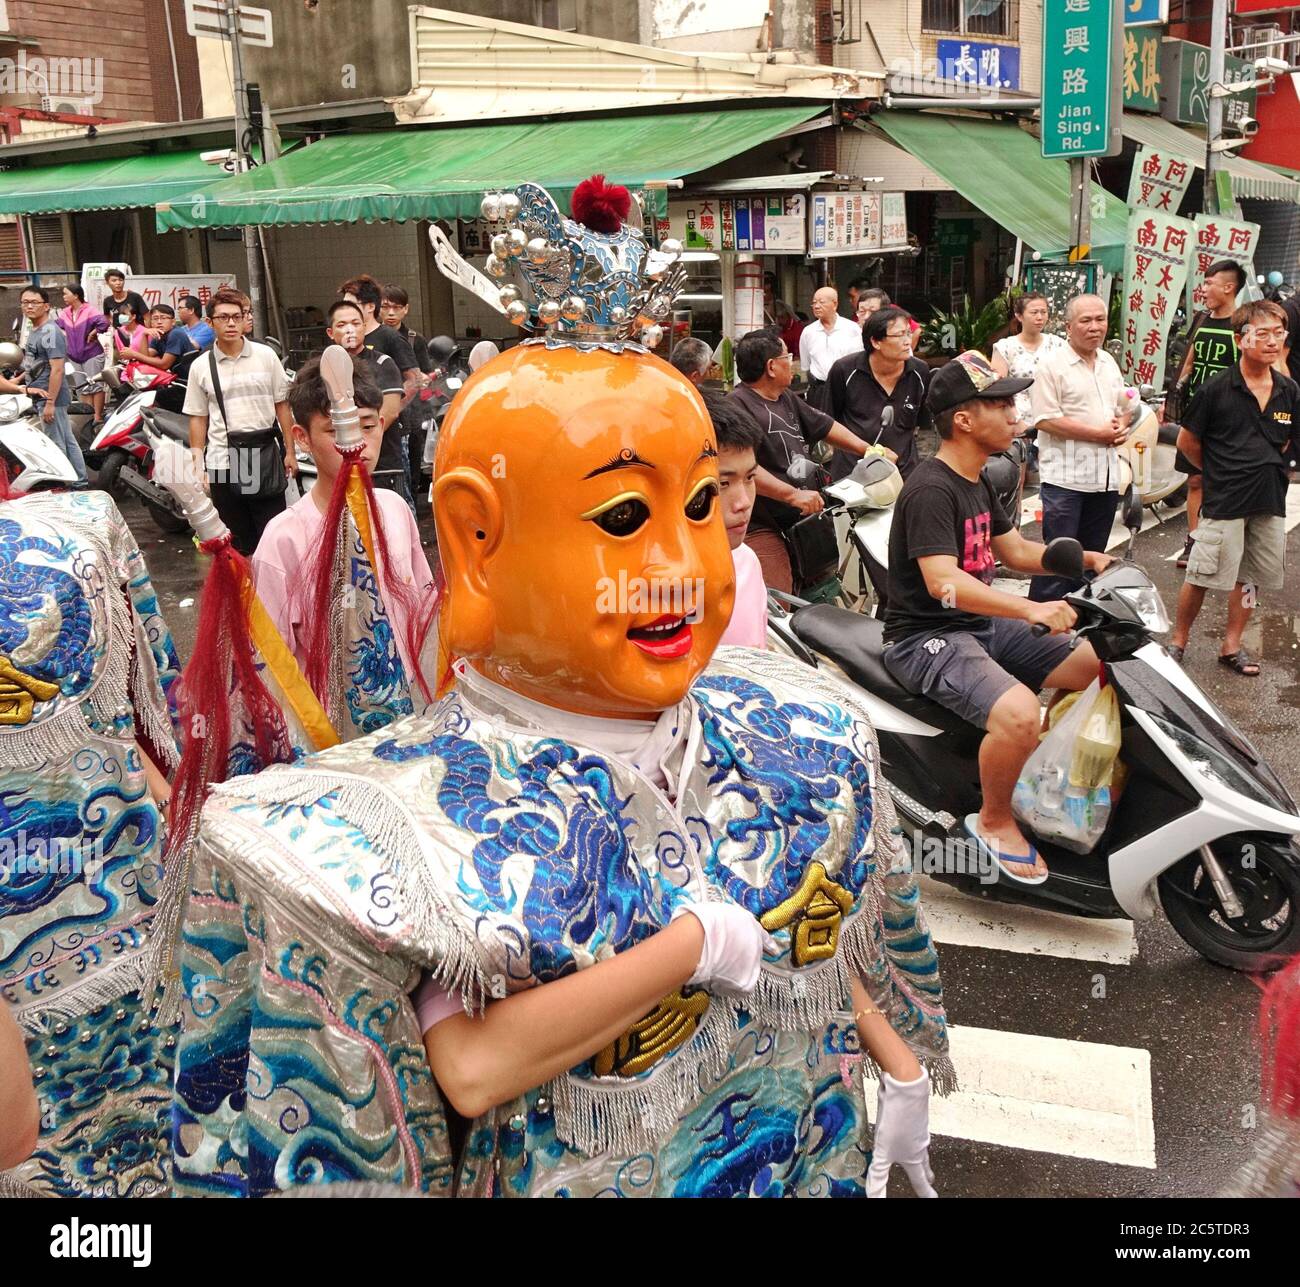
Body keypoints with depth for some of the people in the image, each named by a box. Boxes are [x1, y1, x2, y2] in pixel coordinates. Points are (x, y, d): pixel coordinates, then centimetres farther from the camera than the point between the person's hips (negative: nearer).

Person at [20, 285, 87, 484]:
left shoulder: (50, 332, -16)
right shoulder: (34, 331, 14)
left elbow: (57, 369, -22)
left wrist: (50, 402, -23)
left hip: (50, 396, -10)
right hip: (40, 395, 10)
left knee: (56, 445, -4)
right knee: (67, 441, 13)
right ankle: (80, 481, 19)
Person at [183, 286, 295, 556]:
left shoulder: (266, 356, 2)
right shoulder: (201, 367, 4)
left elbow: (282, 404, 3)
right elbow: (198, 419, 6)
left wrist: (289, 452, 0)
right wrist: (196, 467, 4)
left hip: (264, 455, -1)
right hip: (222, 461, 1)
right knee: (236, 541, 9)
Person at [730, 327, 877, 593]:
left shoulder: (786, 399, 17)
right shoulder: (738, 405, -15)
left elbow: (824, 426, 30)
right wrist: (793, 495, -27)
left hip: (805, 519, 10)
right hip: (763, 529, -10)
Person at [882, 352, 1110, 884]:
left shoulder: (977, 482, 12)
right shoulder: (930, 489, -19)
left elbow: (1016, 550, 22)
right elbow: (942, 583, -31)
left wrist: (1088, 559, 6)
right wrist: (1031, 609, -41)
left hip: (982, 625, 10)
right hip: (927, 637, -10)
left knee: (1099, 666, 7)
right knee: (1018, 713, -32)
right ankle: (994, 821, -6)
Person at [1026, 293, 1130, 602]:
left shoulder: (1109, 363, 15)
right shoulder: (1051, 365, -9)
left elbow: (1123, 404, 26)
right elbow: (1045, 419, -17)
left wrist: (1122, 425, 1)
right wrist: (1098, 434, -15)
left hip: (1105, 477, 7)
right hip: (1065, 477, -7)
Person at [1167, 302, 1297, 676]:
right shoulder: (1216, 389, -9)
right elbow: (1187, 441, -1)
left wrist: (1266, 467, 10)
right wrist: (1220, 472, 6)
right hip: (1224, 503, -4)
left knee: (1249, 577, 12)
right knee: (1202, 577, -1)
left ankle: (1231, 646, 24)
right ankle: (1178, 641, 16)